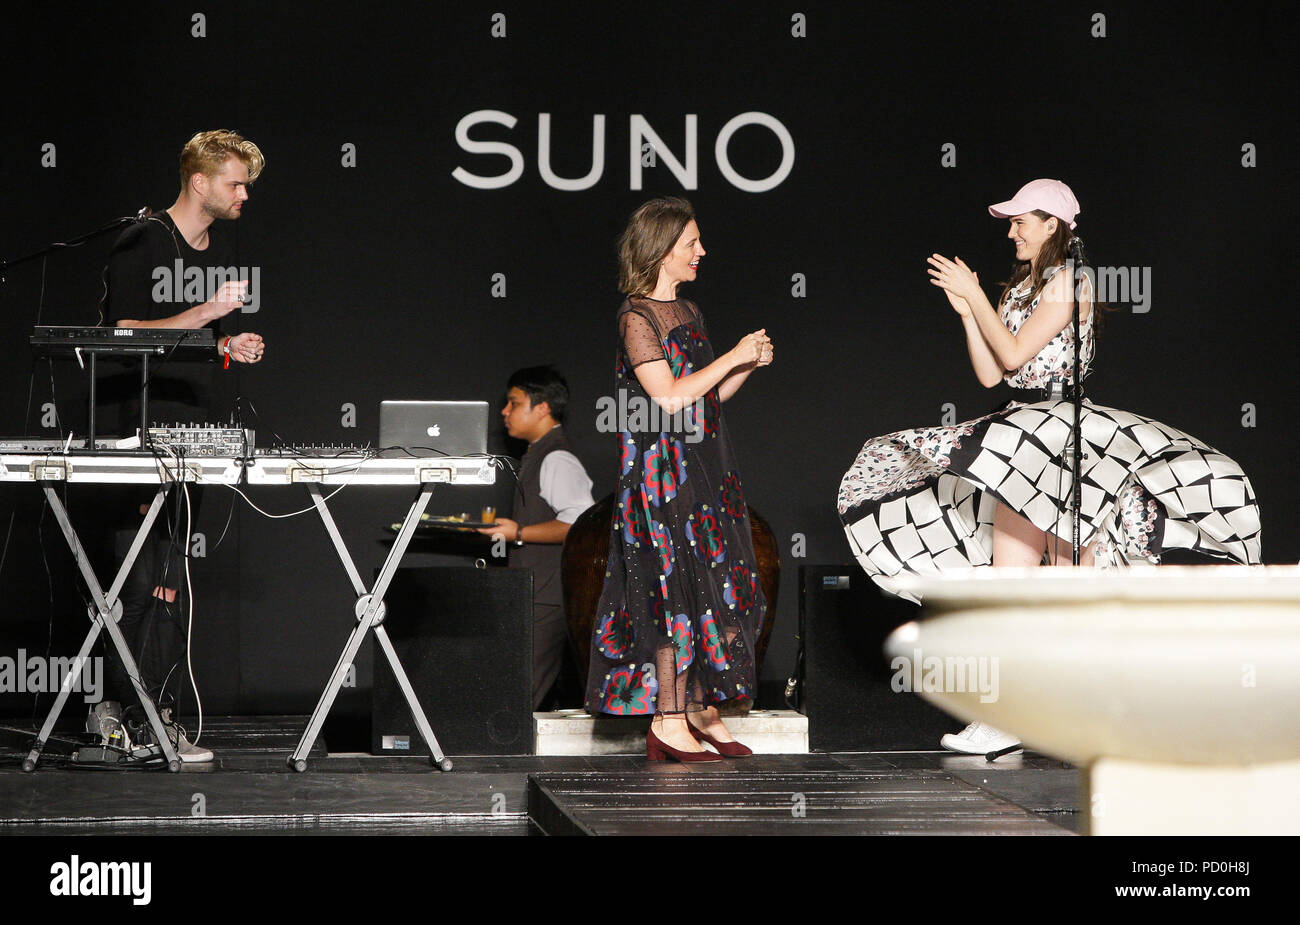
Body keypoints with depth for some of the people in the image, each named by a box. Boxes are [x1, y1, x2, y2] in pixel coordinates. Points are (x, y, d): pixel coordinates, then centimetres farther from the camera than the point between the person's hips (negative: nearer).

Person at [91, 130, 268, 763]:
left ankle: (118, 710, 11)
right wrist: (207, 313, -16)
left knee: (159, 576, 7)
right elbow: (124, 332, -12)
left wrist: (231, 347, 5)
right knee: (158, 579, -10)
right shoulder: (141, 244, -7)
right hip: (142, 425, -8)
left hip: (195, 425, 8)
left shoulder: (222, 252, 18)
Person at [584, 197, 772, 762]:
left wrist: (750, 364, 3)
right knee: (678, 583, -9)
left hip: (703, 468, 9)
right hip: (661, 469, -9)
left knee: (713, 582, 7)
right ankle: (668, 722, -4)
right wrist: (733, 357, -13)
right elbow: (670, 396, -19)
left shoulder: (688, 313, 15)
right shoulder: (637, 317, -11)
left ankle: (699, 706, 14)